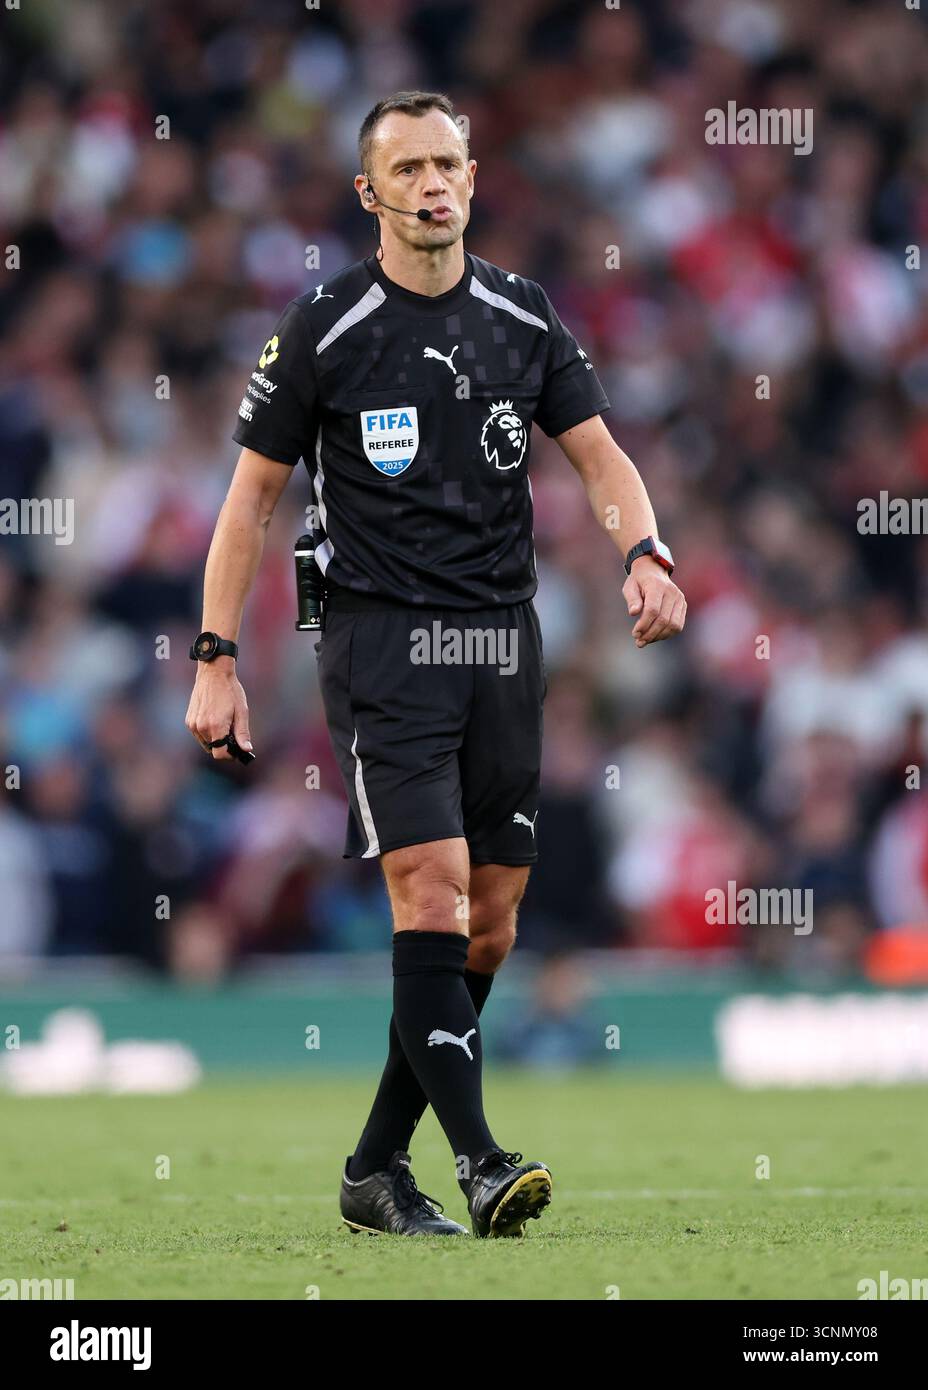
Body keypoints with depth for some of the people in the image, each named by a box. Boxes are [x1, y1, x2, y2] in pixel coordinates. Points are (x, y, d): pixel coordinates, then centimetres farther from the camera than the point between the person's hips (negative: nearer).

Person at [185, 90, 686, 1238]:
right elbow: (252, 493, 1)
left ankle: (377, 1168, 15)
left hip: (503, 641, 5)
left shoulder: (525, 317, 7)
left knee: (489, 928, 4)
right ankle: (478, 1162, -22)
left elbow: (599, 455, 8)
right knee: (431, 891, -18)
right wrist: (216, 659, -4)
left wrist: (644, 552, -13)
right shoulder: (323, 328, -4)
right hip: (382, 638, -5)